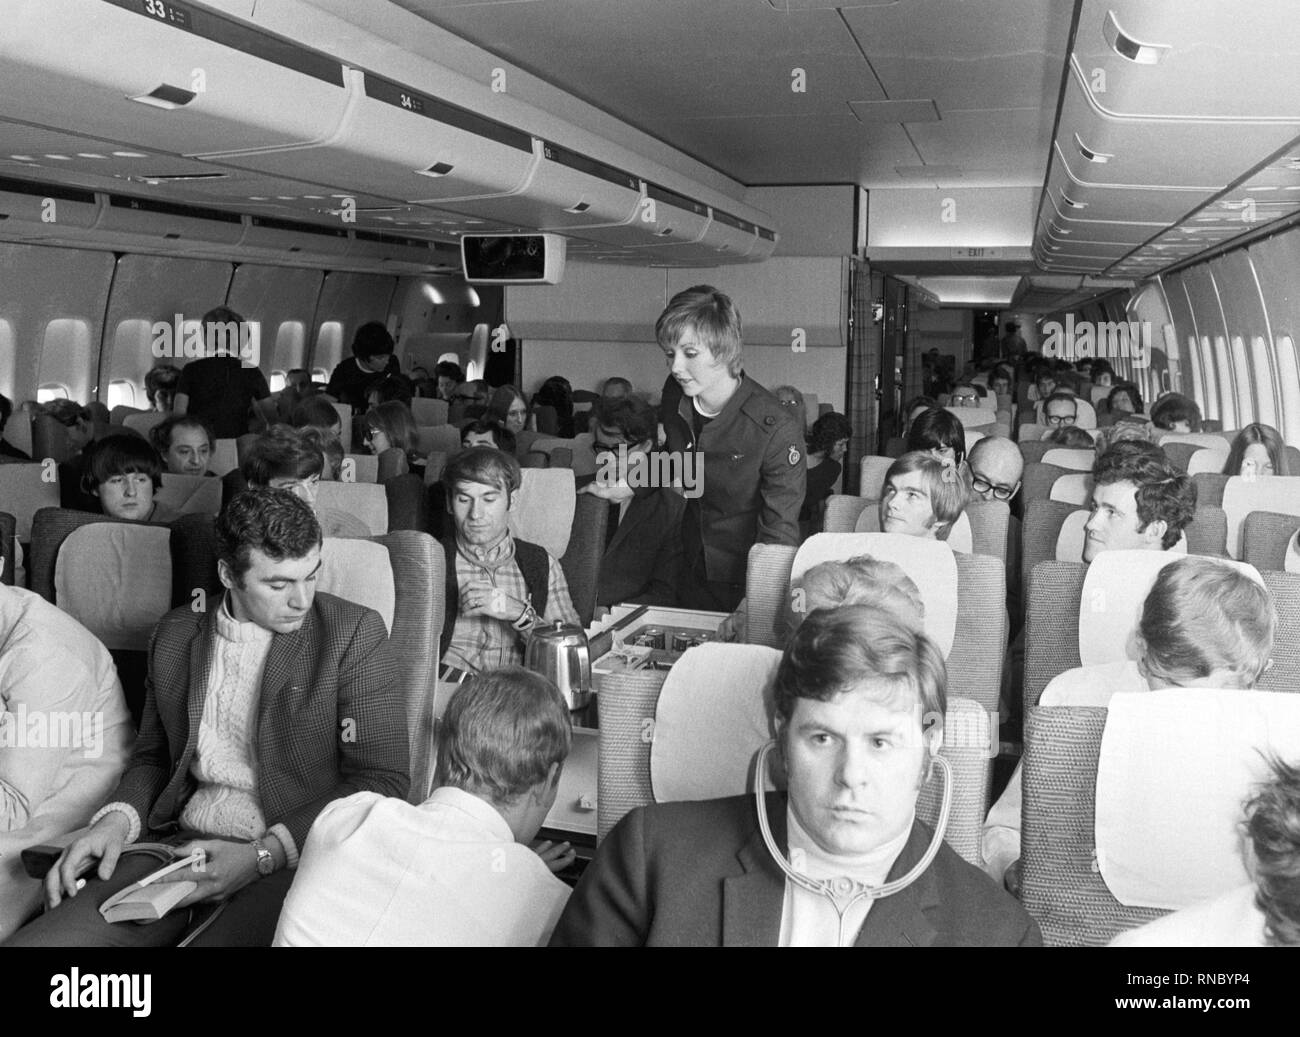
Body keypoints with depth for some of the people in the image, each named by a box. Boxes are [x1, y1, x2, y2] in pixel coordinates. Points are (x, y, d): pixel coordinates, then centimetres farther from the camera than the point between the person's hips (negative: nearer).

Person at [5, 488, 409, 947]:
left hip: (295, 856, -4)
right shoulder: (175, 634, 11)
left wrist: (262, 855, -16)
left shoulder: (354, 634, -5)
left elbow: (385, 780, -8)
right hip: (180, 843, 5)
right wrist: (118, 818, 0)